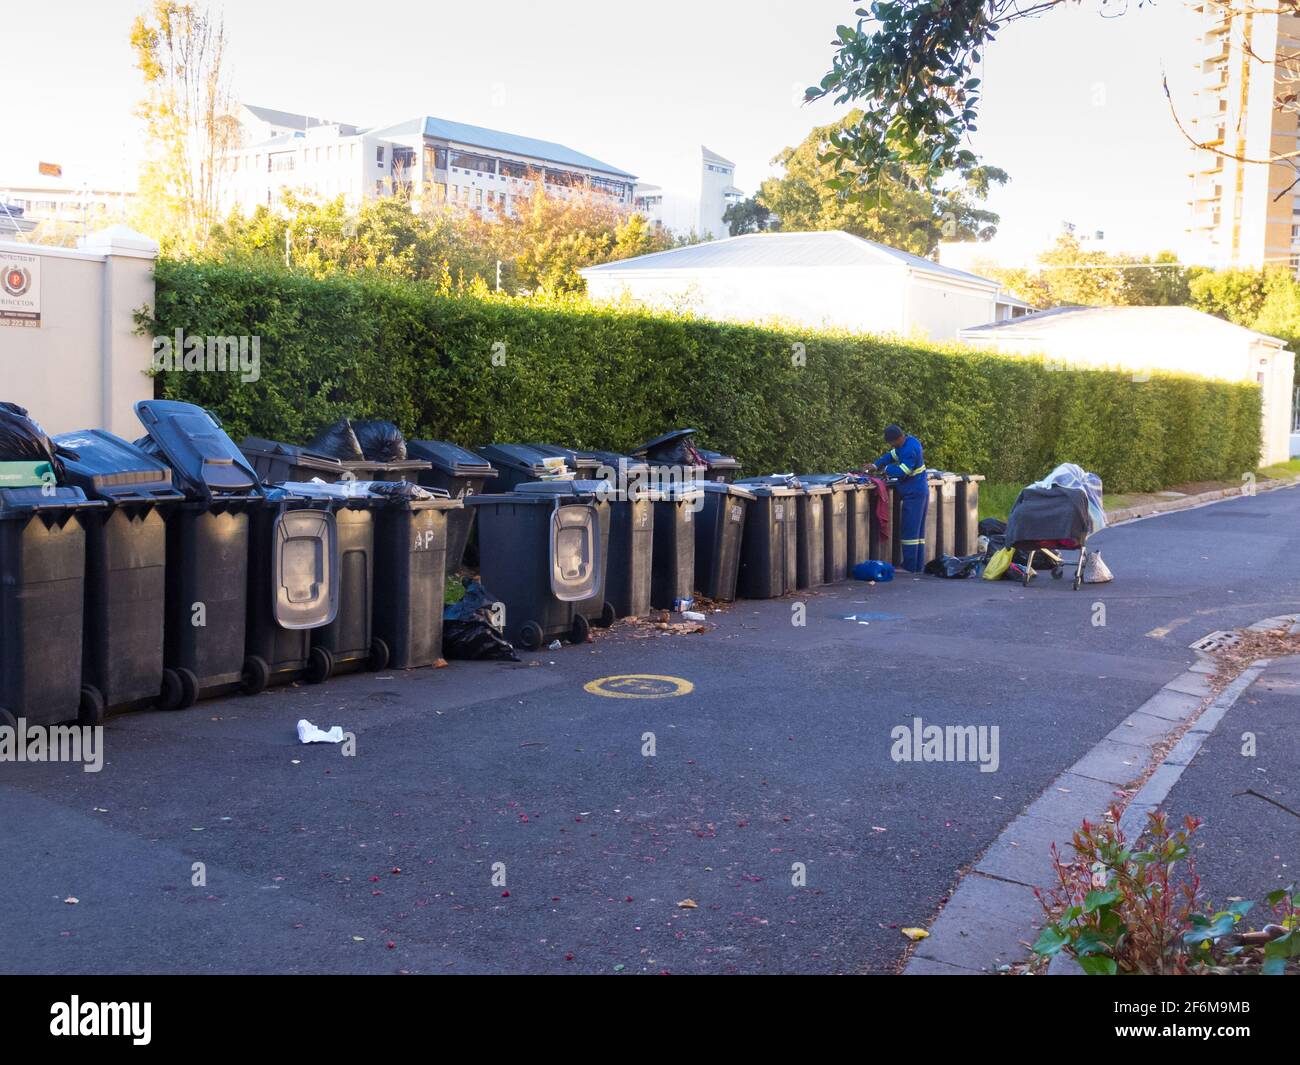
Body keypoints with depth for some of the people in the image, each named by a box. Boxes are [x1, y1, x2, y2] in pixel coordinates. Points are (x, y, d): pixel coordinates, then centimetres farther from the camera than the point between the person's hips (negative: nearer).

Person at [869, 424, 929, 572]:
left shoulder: (910, 450, -23)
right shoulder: (909, 441, 9)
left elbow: (902, 472, -23)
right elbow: (892, 455, 18)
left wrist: (886, 469, -6)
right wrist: (875, 465, 6)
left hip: (914, 494, -10)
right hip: (921, 492, 10)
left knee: (909, 531, -5)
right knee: (919, 531, 12)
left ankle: (909, 568, -2)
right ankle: (919, 566, 17)